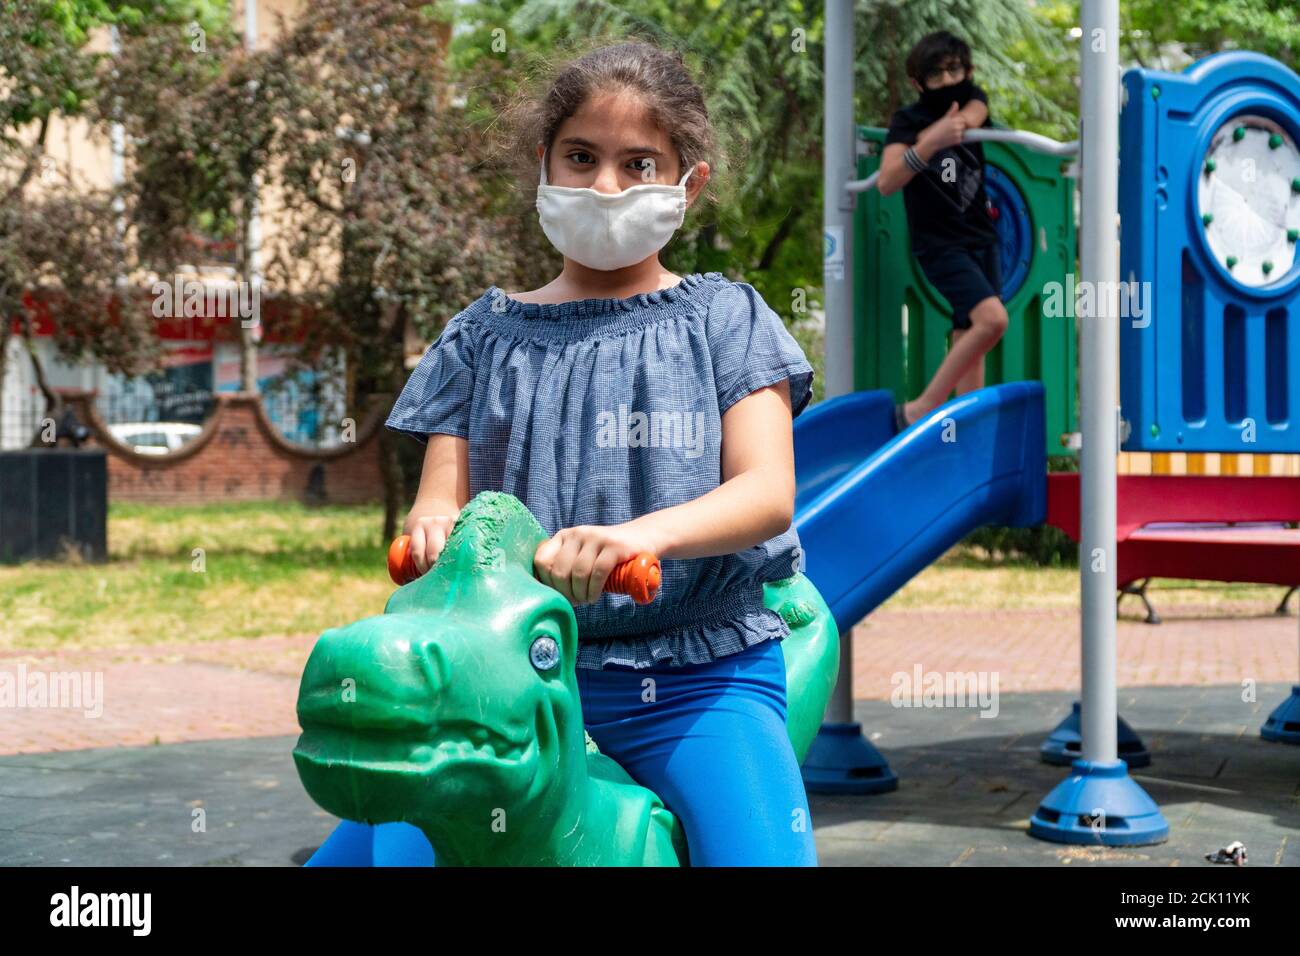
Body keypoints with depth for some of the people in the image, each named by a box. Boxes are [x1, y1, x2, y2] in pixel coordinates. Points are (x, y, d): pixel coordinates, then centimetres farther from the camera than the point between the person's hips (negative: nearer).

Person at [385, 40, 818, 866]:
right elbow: (441, 495, 8)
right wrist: (436, 529, -19)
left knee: (761, 851, -24)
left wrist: (638, 534, -26)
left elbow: (767, 493, -5)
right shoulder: (484, 336, 14)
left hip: (698, 675, -2)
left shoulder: (725, 319, 8)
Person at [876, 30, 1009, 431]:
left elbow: (971, 117, -15)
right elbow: (886, 183, -26)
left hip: (981, 237, 6)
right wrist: (929, 143, -39)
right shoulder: (907, 121, -10)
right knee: (992, 318, -23)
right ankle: (920, 409, -17)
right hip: (940, 243, -6)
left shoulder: (973, 100, 8)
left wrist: (953, 124, -32)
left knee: (970, 337, 2)